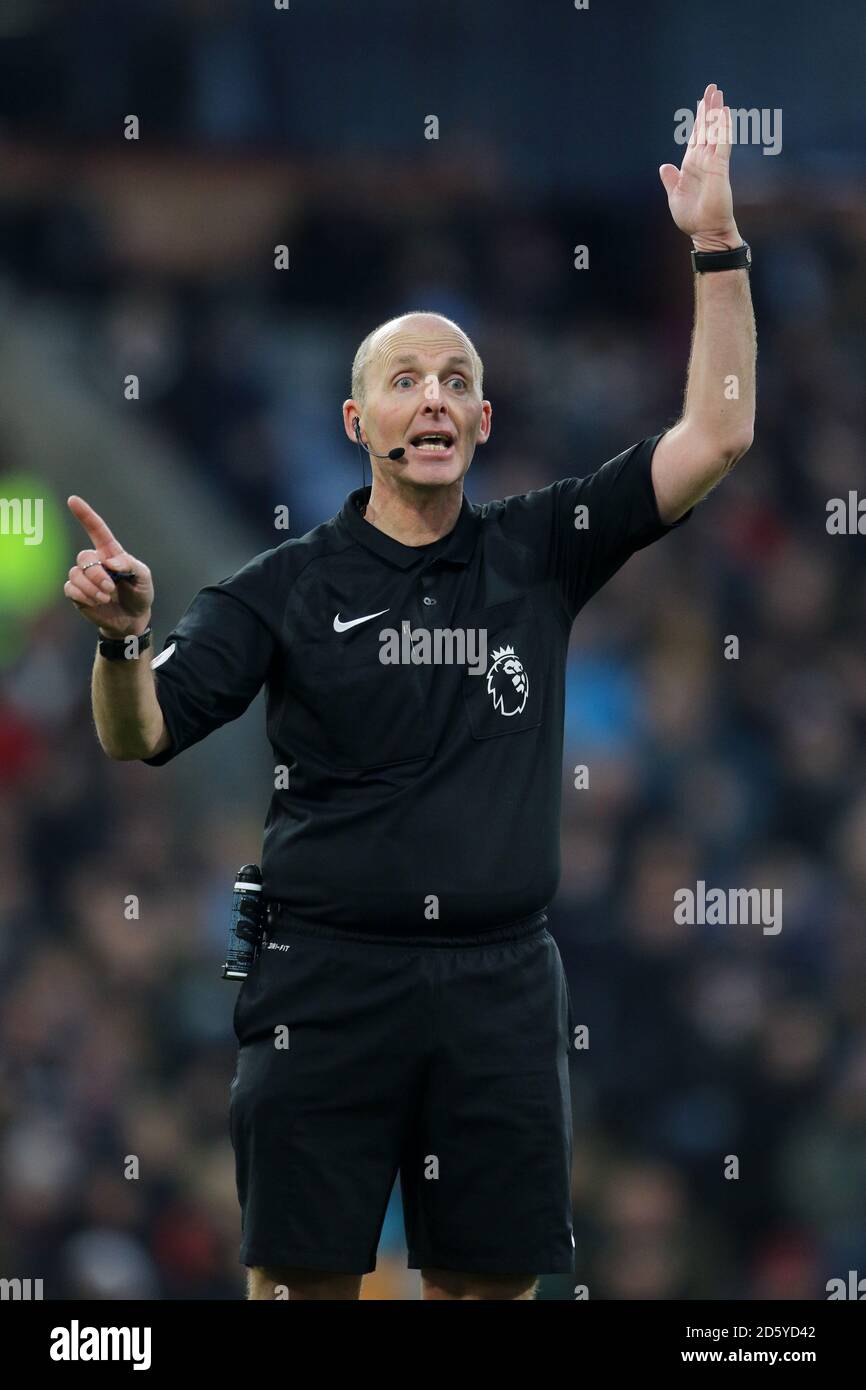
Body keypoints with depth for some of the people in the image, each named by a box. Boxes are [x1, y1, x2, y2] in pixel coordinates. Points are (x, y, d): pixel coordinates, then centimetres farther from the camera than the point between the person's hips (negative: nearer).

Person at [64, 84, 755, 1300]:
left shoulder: (537, 556, 7)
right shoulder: (289, 585, 2)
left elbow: (714, 437, 3)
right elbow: (140, 736, -1)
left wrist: (716, 245, -3)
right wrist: (123, 637, -23)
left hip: (499, 985, 2)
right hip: (327, 981, -2)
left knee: (489, 1280, 6)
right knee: (303, 1278, -1)